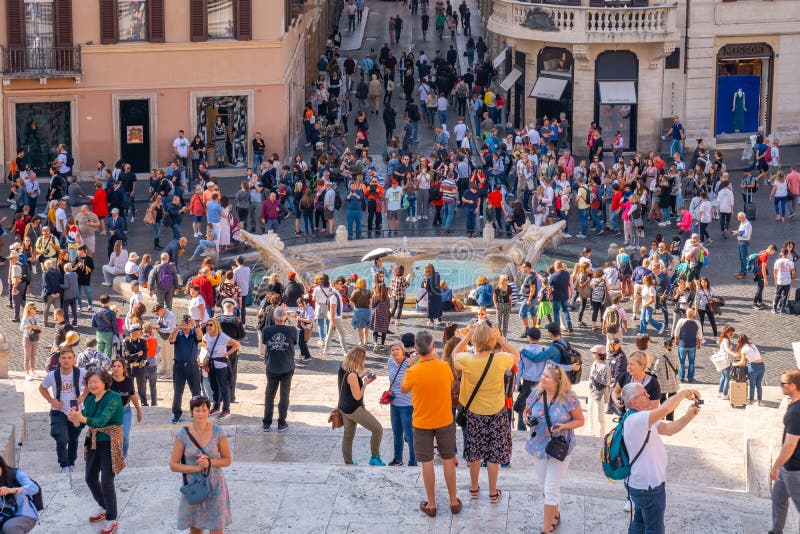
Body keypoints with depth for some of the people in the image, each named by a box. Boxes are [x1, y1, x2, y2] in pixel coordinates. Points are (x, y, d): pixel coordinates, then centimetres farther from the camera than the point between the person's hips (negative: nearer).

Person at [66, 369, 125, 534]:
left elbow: (102, 421, -30)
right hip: (94, 442, 8)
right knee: (90, 478, 16)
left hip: (110, 444, -8)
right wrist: (74, 419, -24)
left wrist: (82, 418, -46)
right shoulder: (90, 399, 3)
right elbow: (80, 425, -1)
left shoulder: (113, 398, -19)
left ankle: (111, 520, 6)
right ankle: (103, 508, 39)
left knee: (107, 482, -9)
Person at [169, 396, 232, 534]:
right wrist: (196, 467, -18)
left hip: (215, 486, -1)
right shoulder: (182, 434, -9)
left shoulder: (218, 432, -9)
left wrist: (210, 462, -19)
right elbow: (173, 465, -5)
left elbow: (227, 460, 0)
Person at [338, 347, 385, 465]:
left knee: (348, 435, 19)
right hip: (354, 410, -9)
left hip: (344, 407, 9)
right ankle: (374, 458, 5)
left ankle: (348, 463, 27)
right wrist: (366, 383, -14)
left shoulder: (342, 370, 0)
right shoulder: (352, 375, -26)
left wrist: (361, 377, 7)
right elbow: (357, 396, -21)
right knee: (378, 430, -3)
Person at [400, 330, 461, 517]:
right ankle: (454, 502, 23)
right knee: (448, 460, 14)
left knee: (427, 463, 9)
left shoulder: (413, 372, -21)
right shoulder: (445, 367, -14)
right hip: (445, 421, 2)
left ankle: (431, 504, 16)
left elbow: (403, 389, -1)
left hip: (422, 423, -2)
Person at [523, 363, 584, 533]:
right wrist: (529, 419, -13)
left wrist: (563, 426, -25)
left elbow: (580, 420, -8)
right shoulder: (536, 394, -5)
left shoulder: (568, 398, -17)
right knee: (545, 485, 19)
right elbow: (526, 412, 11)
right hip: (539, 447, 5)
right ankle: (554, 514, 43)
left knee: (551, 488, -4)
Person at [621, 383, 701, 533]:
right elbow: (665, 409, -39)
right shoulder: (635, 420, -27)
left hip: (641, 483, 11)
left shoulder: (644, 419, 9)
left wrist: (689, 416, -10)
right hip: (649, 487, -11)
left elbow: (668, 429, 5)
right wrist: (684, 393, -24)